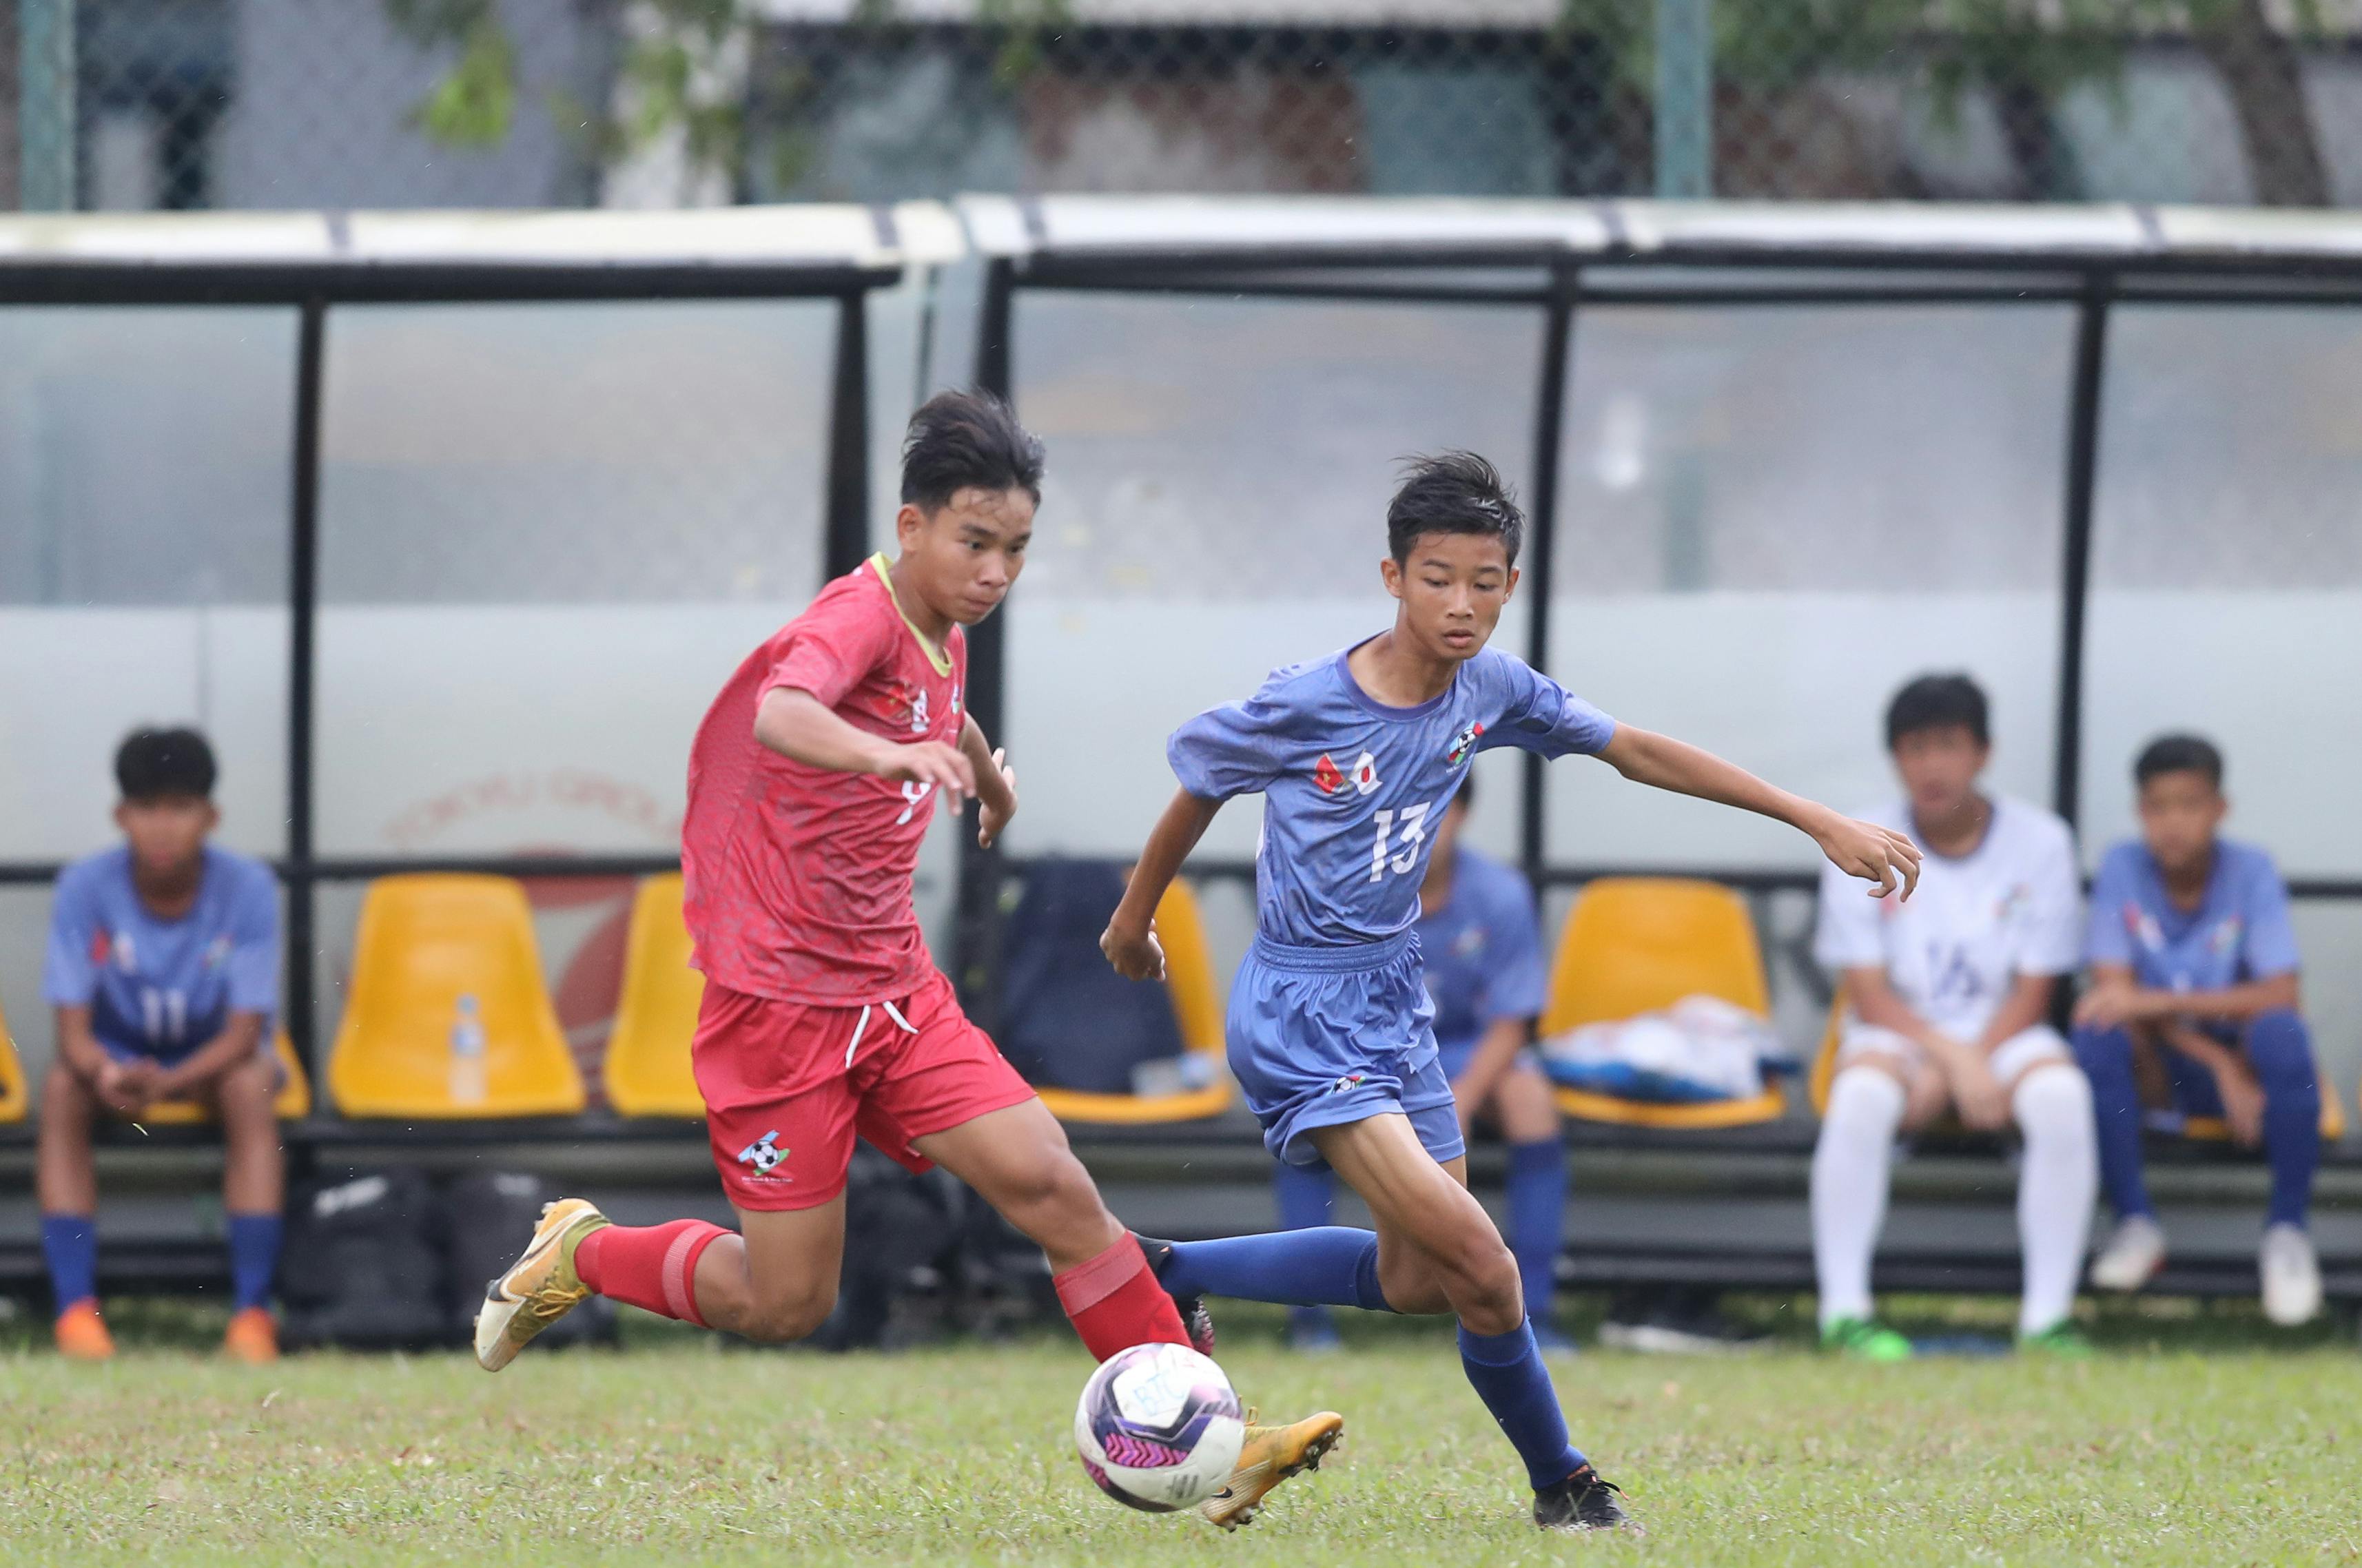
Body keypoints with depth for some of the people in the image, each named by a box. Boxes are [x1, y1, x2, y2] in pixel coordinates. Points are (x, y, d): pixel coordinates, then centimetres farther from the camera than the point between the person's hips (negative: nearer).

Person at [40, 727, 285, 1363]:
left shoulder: (248, 888, -21)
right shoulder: (86, 888, -20)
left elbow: (243, 1034, -21)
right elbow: (73, 1030, -19)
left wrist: (166, 1083, -40)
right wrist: (105, 1076, -43)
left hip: (213, 1056, -1)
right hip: (116, 1052, 1)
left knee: (251, 1086, -34)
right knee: (62, 1088, -31)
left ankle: (252, 1313, -35)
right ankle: (76, 1310, -33)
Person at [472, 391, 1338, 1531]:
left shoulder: (942, 637, 10)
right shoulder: (861, 614, -17)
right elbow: (783, 715, -40)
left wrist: (987, 774, 58)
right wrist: (888, 754, -60)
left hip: (895, 994, 7)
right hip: (780, 999, -7)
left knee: (1052, 1186, -10)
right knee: (785, 1303, -4)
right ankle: (578, 1255, 22)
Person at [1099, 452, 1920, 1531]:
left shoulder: (1491, 691, -4)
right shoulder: (1301, 708, -20)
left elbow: (1639, 754, 5)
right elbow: (1199, 790, -2)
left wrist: (1821, 823, 3)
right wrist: (1134, 918, 14)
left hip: (1393, 1001, 8)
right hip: (1301, 1019, -8)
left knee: (1414, 1281, 15)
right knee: (1482, 1270, -17)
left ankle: (1166, 1273, 29)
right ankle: (1560, 1484, 4)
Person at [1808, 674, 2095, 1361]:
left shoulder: (2039, 841, -3)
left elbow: (2032, 992, -3)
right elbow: (1868, 992, -6)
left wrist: (1974, 1062, -18)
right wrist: (1951, 1058, -21)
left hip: (2003, 1033, 1)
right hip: (1897, 1030, -1)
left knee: (2062, 1095, -33)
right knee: (1861, 1096, -35)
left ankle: (2047, 1315, -28)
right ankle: (1844, 1310, -30)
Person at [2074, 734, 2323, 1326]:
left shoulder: (2251, 872, -9)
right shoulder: (2124, 869, -7)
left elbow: (2279, 998, -18)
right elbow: (2114, 989, -13)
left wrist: (2161, 1002, -29)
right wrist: (2221, 1066, -22)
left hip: (2239, 1061, -1)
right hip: (2158, 1057, 1)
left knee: (2283, 1034, -33)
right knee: (2097, 1037, -31)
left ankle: (2288, 1228, -19)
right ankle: (2135, 1222, -17)